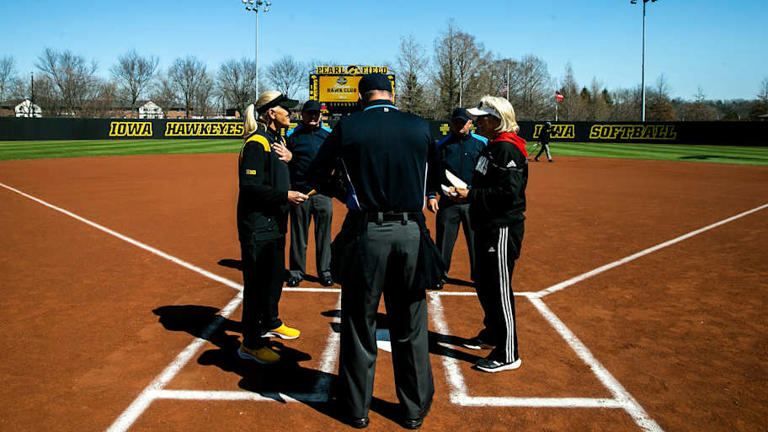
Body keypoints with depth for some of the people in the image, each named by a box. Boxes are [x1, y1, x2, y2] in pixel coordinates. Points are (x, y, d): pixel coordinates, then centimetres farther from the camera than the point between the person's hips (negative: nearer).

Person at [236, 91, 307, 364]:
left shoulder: (277, 139, 14)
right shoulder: (256, 143, -17)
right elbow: (250, 186, -22)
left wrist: (288, 157, 2)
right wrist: (285, 196, -25)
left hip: (275, 222, 10)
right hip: (257, 224, -10)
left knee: (275, 275, 21)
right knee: (257, 281, -4)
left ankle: (269, 324, 40)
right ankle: (250, 344, 5)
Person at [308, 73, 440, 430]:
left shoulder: (348, 127, -1)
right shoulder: (421, 127, 4)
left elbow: (317, 175, 6)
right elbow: (433, 181, 13)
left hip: (366, 234, -2)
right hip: (411, 233, 2)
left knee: (359, 324, 12)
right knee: (410, 327, 13)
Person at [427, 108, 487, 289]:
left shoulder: (482, 143, 4)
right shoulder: (442, 145, 5)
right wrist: (431, 196, -1)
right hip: (448, 202, 0)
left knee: (477, 241, 7)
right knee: (443, 241, 6)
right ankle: (440, 275, 21)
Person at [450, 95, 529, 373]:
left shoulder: (507, 149, -17)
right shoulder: (491, 147, 15)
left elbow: (509, 193, -25)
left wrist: (471, 195, -19)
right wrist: (465, 192, 7)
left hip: (503, 230, -11)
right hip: (486, 227, 11)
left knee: (499, 290, -4)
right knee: (484, 285, 21)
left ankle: (508, 354, 7)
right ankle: (492, 334, 40)